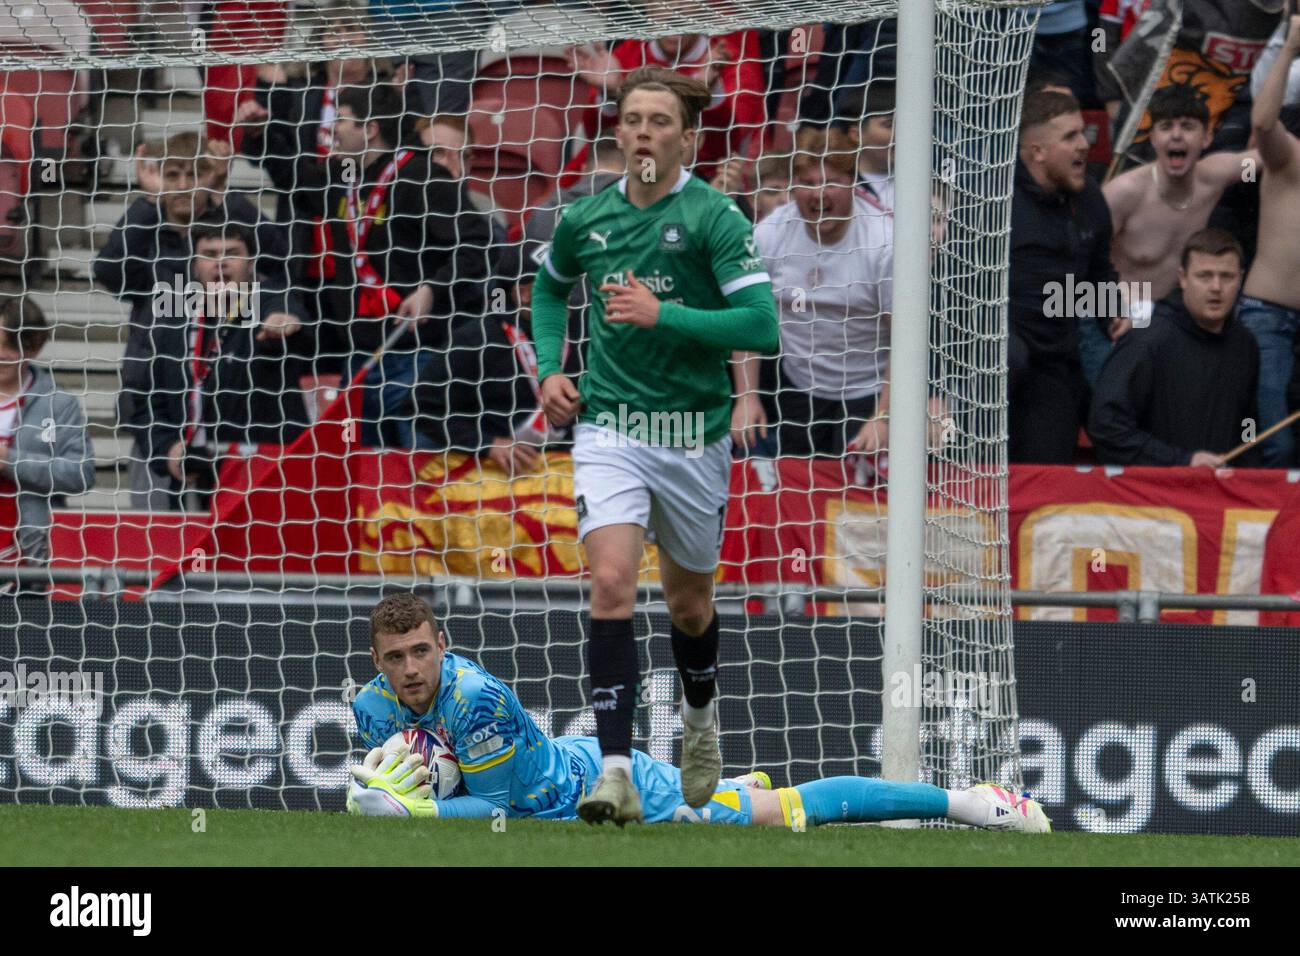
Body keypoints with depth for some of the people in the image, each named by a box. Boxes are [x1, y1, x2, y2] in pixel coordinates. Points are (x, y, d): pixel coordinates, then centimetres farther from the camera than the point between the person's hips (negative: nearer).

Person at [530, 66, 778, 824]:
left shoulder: (715, 217, -11)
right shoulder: (587, 219, 2)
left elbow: (762, 326, -19)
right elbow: (550, 285, 25)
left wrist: (662, 314, -25)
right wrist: (551, 369, 10)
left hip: (695, 435, -1)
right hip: (609, 427, 1)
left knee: (689, 600, 16)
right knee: (613, 583, -19)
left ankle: (701, 719, 49)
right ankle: (617, 773, -23)